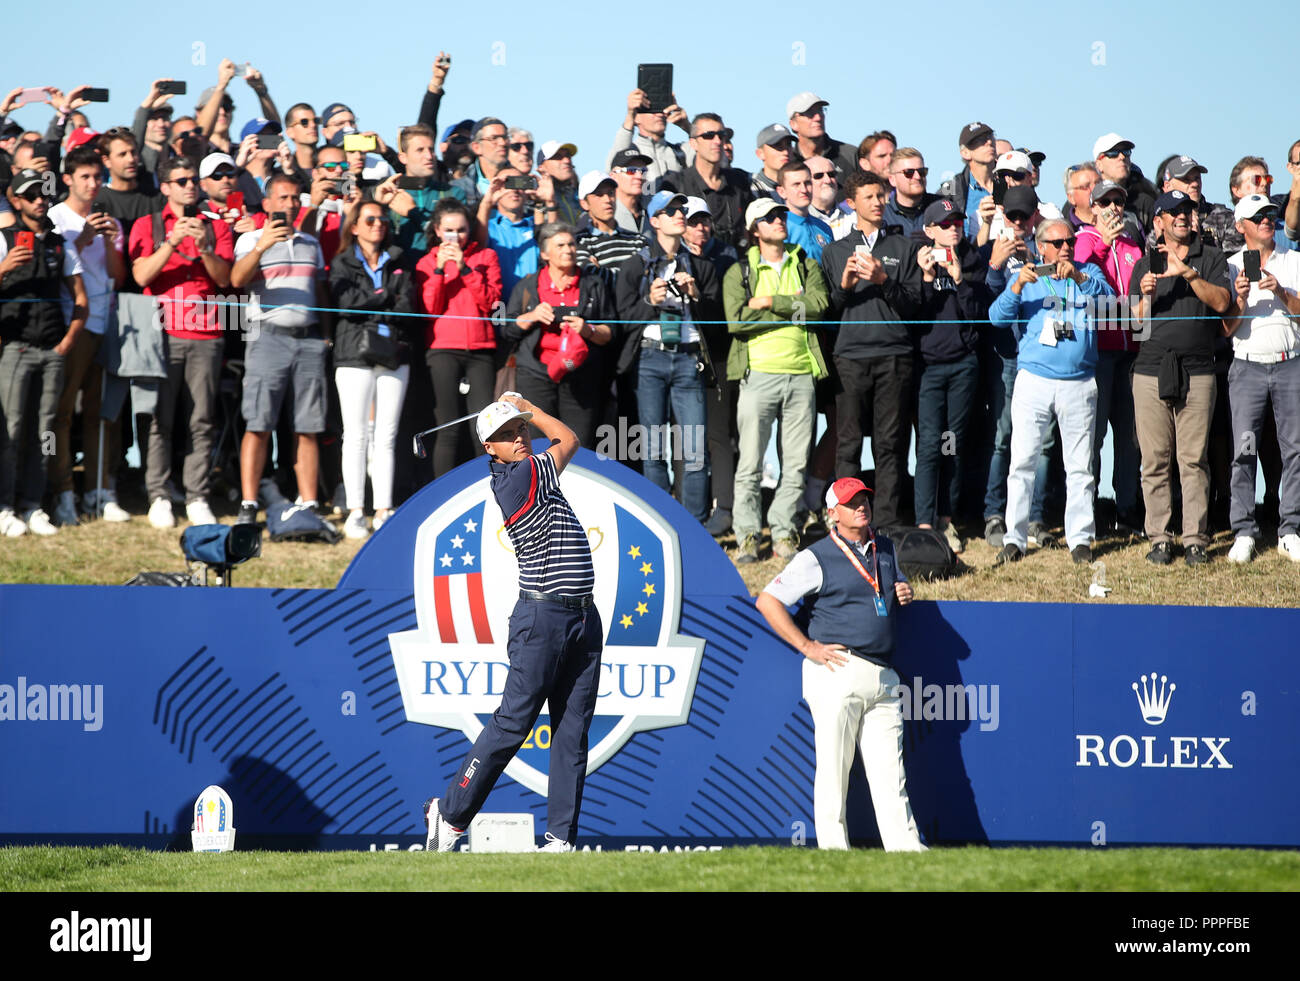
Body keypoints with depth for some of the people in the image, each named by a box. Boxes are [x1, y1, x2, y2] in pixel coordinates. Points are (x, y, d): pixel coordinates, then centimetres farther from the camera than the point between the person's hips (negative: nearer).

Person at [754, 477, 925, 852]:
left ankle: (907, 850, 1)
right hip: (838, 674, -6)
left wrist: (904, 593, 11)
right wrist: (807, 647, -10)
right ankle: (834, 851, -1)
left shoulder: (885, 549, 18)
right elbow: (767, 601, -5)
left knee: (890, 772, 3)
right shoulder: (817, 558, -2)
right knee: (833, 769, -4)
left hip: (883, 677, 6)